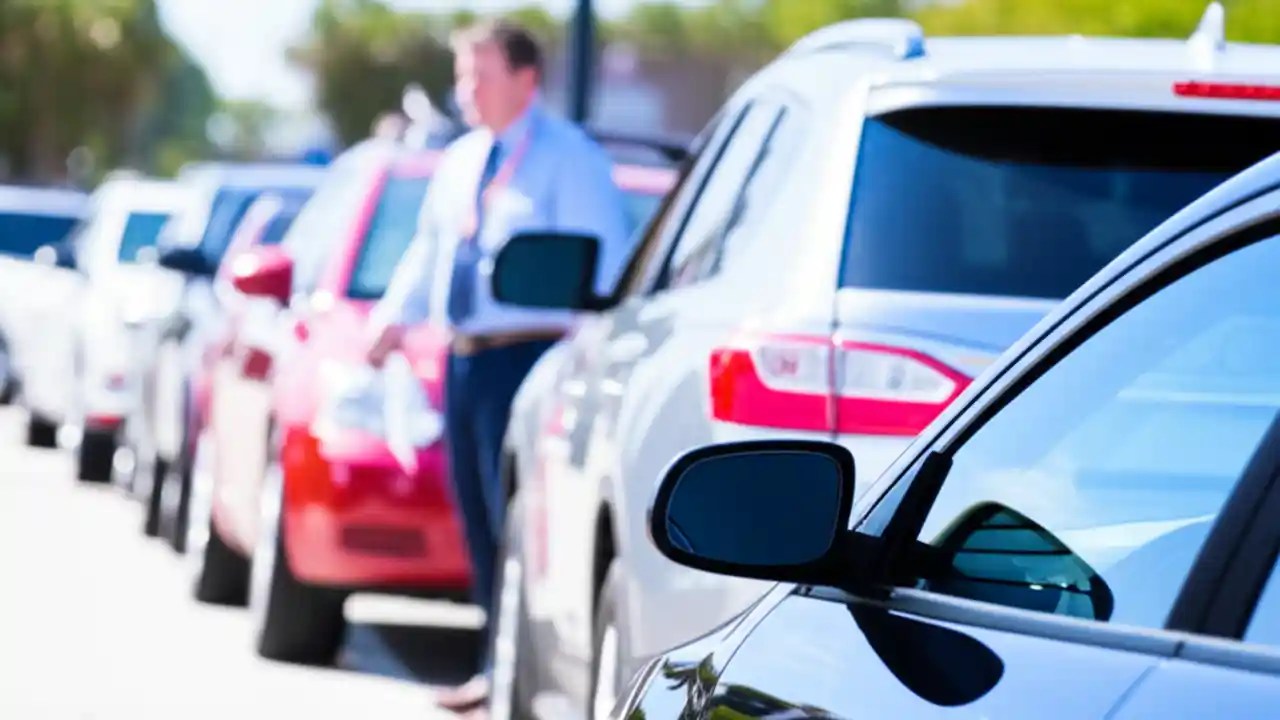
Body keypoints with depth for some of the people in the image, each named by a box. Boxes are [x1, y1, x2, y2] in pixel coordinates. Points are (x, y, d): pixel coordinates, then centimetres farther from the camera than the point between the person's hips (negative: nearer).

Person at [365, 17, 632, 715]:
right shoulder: (459, 161, 19)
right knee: (477, 514, 10)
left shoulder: (568, 158, -6)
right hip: (465, 356, 8)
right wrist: (395, 317, 11)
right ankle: (501, 664, 18)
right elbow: (427, 249, 25)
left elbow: (601, 260, -13)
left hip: (528, 354, -8)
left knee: (517, 516, -12)